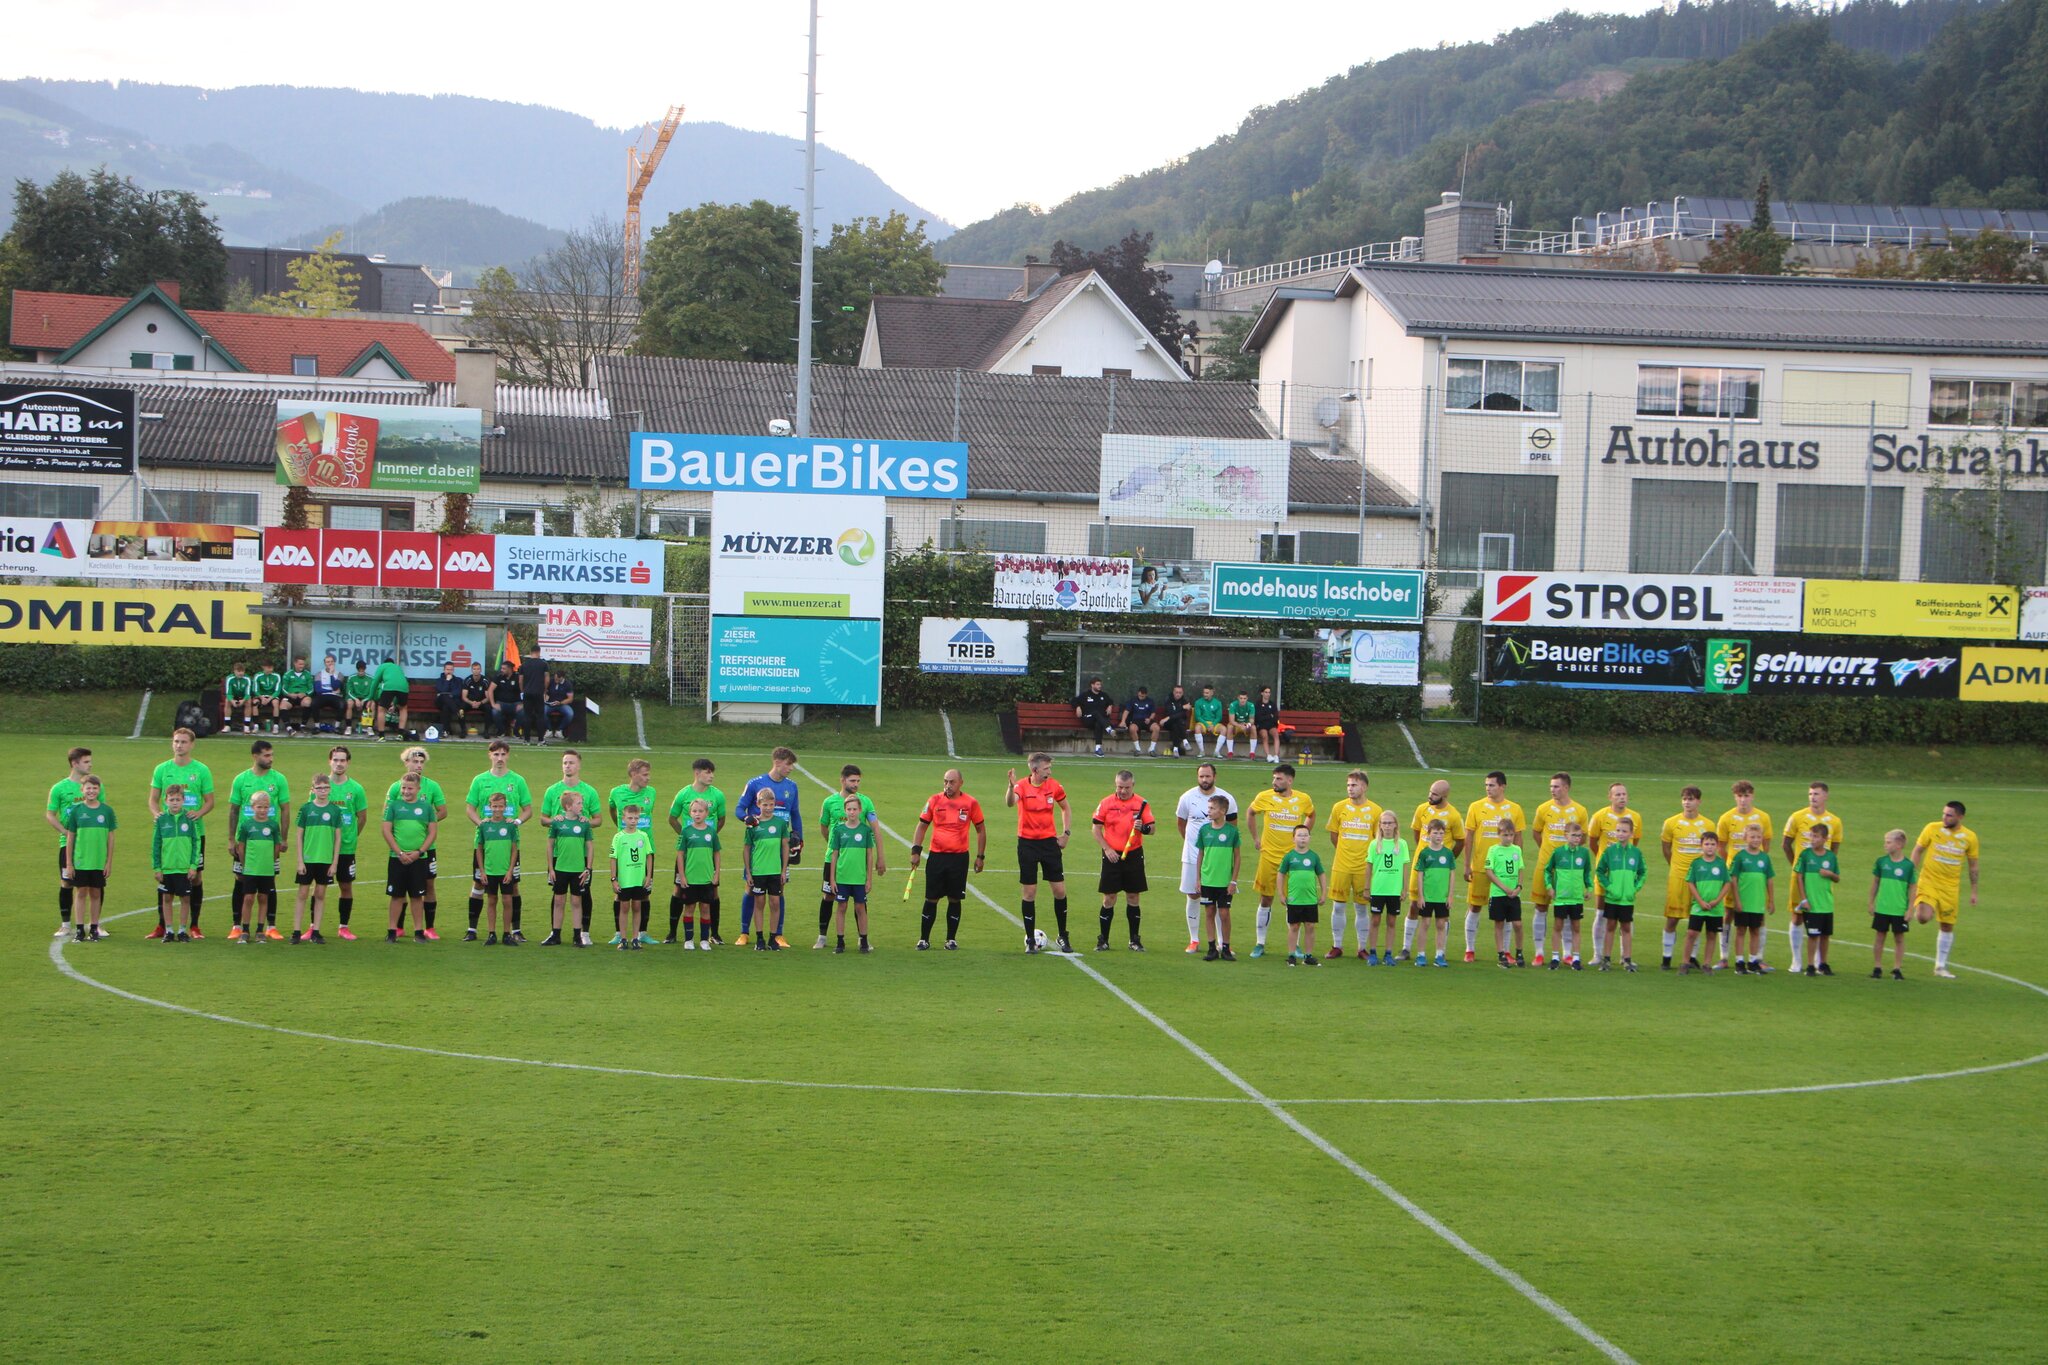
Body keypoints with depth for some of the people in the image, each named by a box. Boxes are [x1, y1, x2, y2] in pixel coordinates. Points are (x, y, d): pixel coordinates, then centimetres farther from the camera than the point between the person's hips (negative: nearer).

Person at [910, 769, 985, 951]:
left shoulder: (970, 803, -1)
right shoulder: (934, 800, 1)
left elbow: (981, 830, 9)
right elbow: (922, 826, 7)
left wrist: (980, 856, 6)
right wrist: (915, 850, -2)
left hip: (959, 857, 0)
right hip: (937, 856, 0)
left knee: (954, 899, 4)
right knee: (931, 899, 2)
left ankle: (951, 939, 15)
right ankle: (924, 939, 10)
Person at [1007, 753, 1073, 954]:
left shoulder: (1054, 785, 0)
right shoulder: (1022, 786, -11)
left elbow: (1065, 808, 16)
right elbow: (1010, 802, -32)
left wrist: (1066, 833, 7)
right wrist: (1011, 786, -51)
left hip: (1049, 841, 3)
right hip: (1027, 843, -3)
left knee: (1060, 890, 1)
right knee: (1029, 892, 1)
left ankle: (1063, 937, 16)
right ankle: (1030, 939, 10)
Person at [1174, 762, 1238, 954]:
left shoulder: (1227, 799, -3)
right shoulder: (1187, 798, -1)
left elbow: (1232, 824, 11)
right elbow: (1180, 822, 15)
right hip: (1192, 855, 1)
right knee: (1193, 896, 4)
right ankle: (1194, 940, 13)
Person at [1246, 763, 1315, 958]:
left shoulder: (1303, 799, -3)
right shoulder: (1264, 797, -4)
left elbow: (1311, 815, 18)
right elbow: (1251, 813, 15)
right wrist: (1256, 838, 11)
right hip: (1269, 855, 0)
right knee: (1265, 900, 4)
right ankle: (1260, 944, 12)